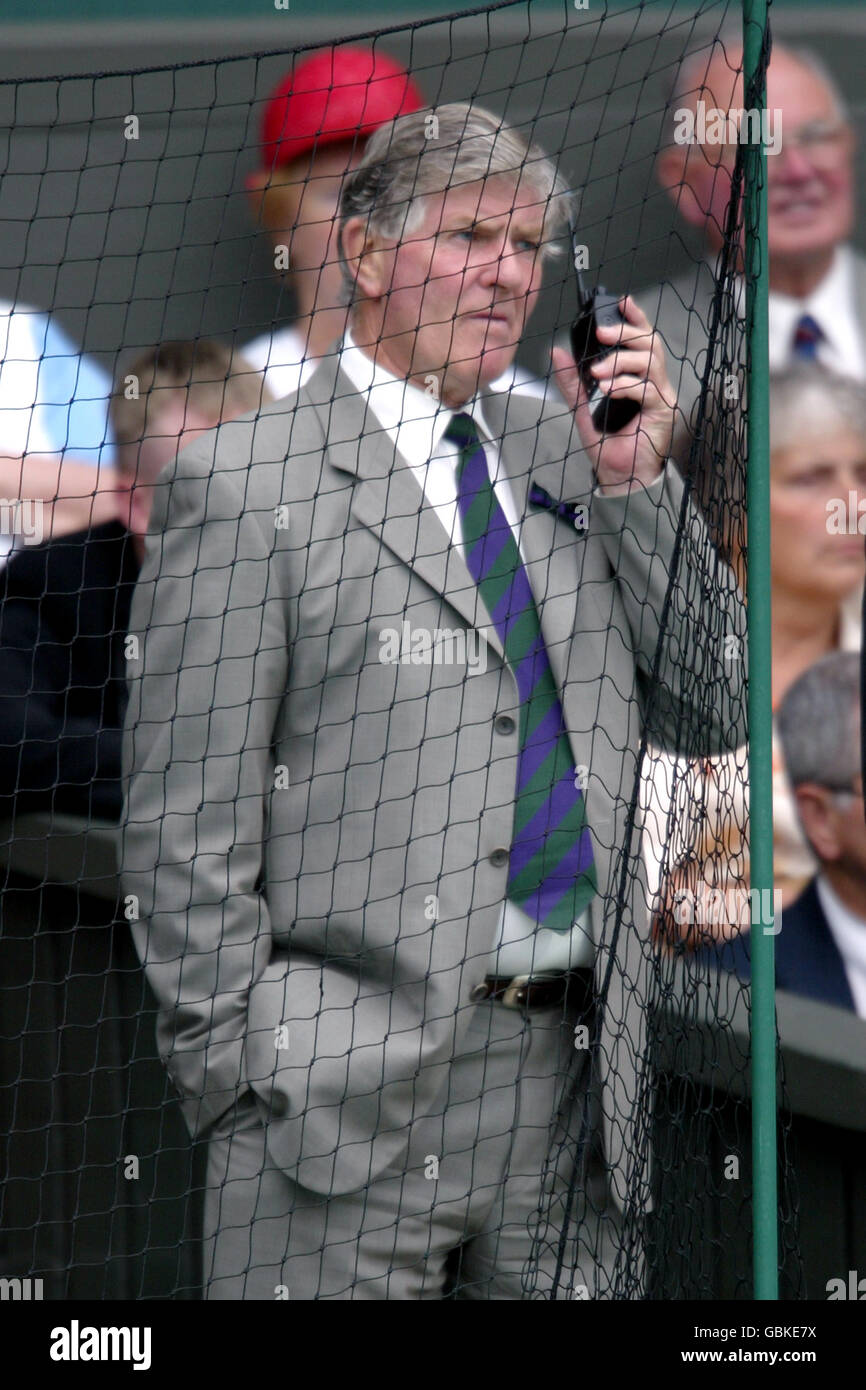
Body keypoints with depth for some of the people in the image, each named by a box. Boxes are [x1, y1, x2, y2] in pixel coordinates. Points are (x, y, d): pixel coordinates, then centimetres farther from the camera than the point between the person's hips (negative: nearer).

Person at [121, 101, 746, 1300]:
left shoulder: (554, 457, 15)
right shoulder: (245, 490, -3)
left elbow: (719, 711, 14)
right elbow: (185, 828, -5)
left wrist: (636, 482, 3)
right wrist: (237, 1082, -9)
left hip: (573, 1070, 6)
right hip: (354, 1089, -6)